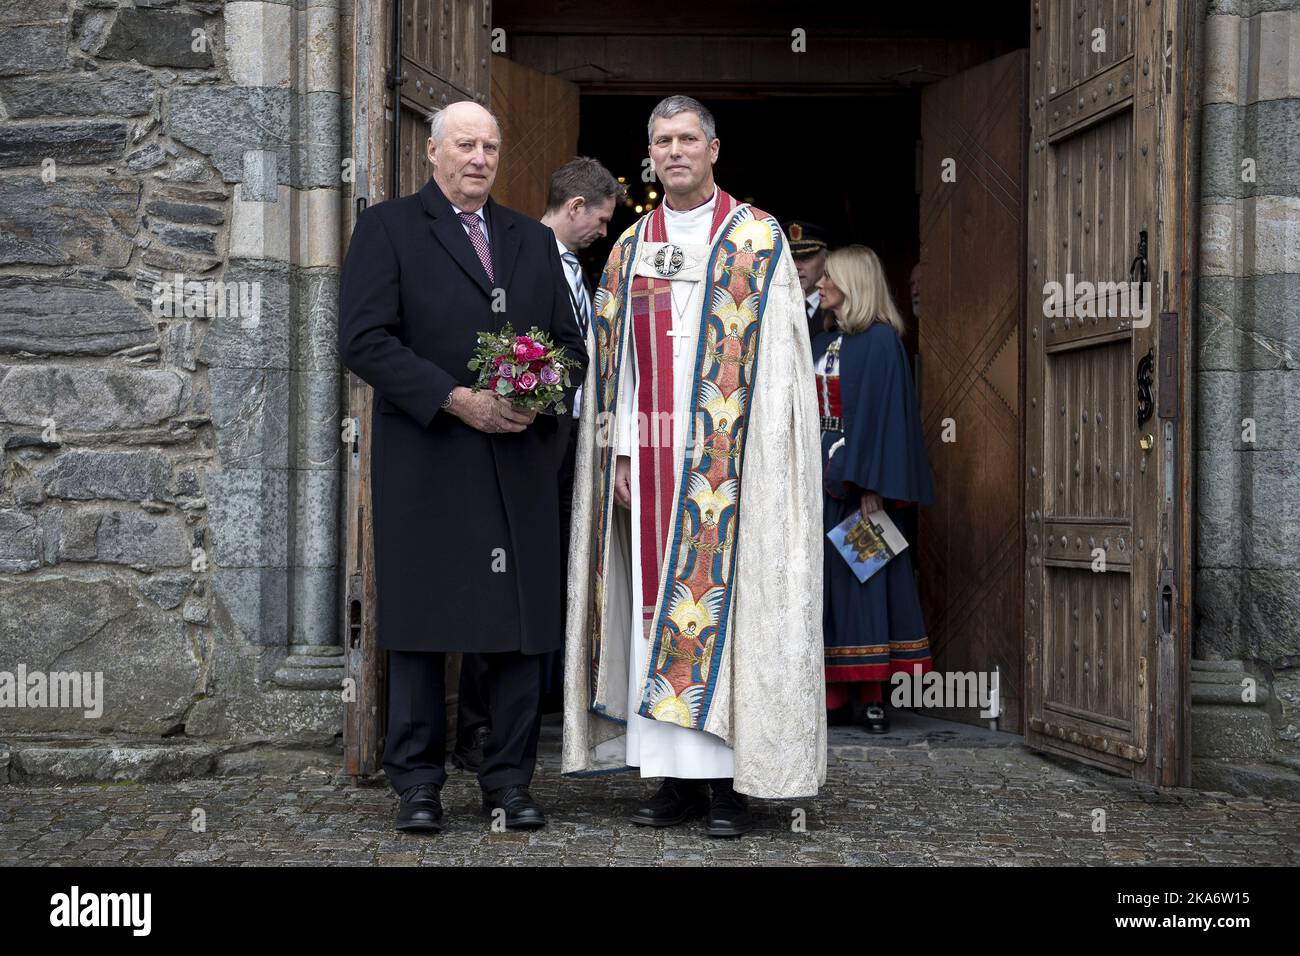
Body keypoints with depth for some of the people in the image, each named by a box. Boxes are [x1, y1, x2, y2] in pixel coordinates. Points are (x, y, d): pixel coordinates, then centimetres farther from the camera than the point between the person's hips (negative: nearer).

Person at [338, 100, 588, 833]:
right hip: (425, 462, -4)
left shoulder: (534, 239, 18)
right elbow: (364, 339, -7)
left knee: (522, 622, 3)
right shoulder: (388, 228, 4)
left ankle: (511, 779, 13)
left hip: (521, 463, 4)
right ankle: (419, 781, 11)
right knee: (422, 621, 1)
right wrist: (457, 400, -15)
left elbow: (571, 343, 18)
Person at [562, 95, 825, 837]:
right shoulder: (631, 248, 15)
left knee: (724, 602, -5)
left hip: (728, 458, -4)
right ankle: (679, 773, 9)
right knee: (657, 608, 2)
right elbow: (615, 360, 12)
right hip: (652, 460, 4)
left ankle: (732, 779, 0)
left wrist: (758, 459, -11)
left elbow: (778, 359, -3)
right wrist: (619, 453, 3)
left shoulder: (758, 239, 3)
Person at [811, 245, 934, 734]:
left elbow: (885, 413, -14)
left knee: (863, 579, -5)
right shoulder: (822, 344, 16)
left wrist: (873, 486, -20)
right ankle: (833, 690, 9)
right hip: (820, 475, 7)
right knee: (825, 580, 5)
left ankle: (872, 694, -2)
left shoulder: (880, 341, -7)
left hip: (857, 479, -7)